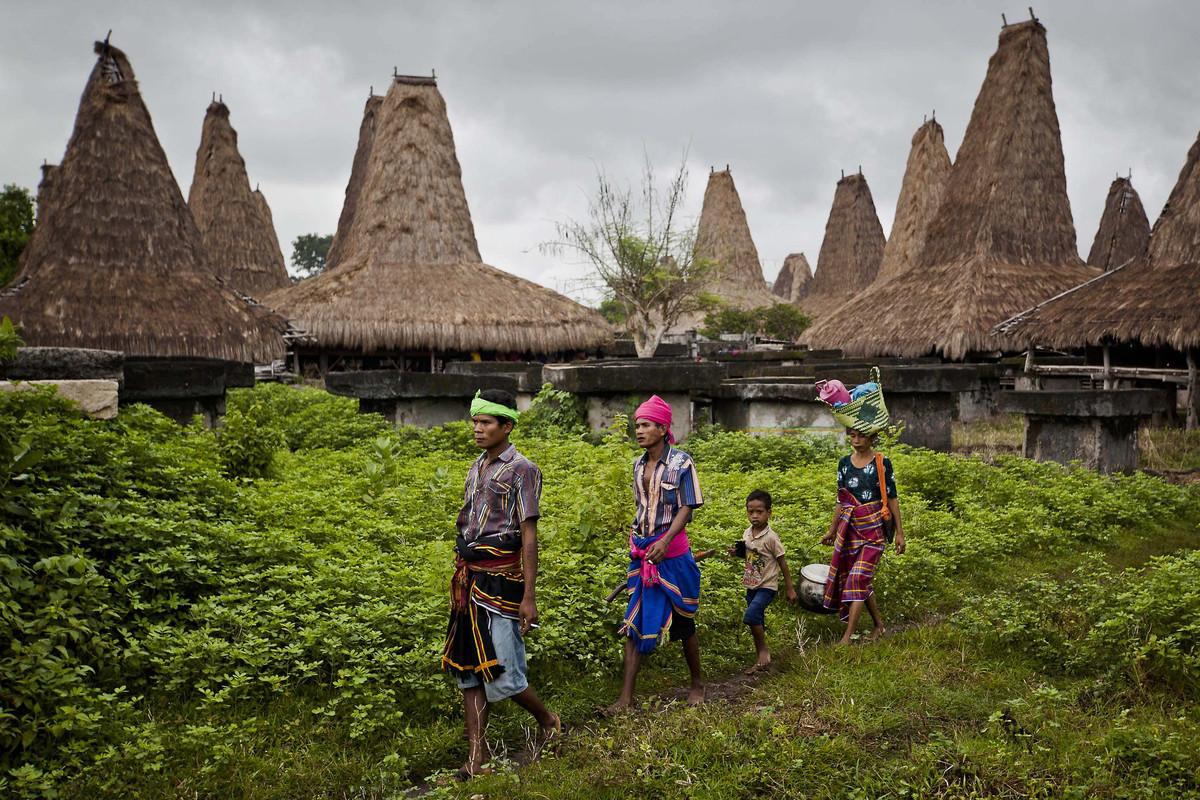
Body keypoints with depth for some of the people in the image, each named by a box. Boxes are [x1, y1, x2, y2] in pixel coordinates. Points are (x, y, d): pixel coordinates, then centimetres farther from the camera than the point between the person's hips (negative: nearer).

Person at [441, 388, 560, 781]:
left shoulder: (521, 470, -8)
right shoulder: (477, 468, 14)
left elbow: (529, 537, -12)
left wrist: (529, 597, -15)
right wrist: (462, 583, 19)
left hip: (500, 578, -7)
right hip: (469, 578, 8)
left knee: (503, 673, -5)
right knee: (469, 670, 7)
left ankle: (548, 722, 21)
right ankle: (476, 761, 13)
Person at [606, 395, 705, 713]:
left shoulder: (680, 462, -8)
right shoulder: (639, 465, 9)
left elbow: (687, 508, -12)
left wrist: (665, 541, -24)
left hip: (672, 550, -5)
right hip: (641, 552, 5)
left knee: (683, 620, 7)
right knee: (634, 621, 1)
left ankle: (697, 683, 28)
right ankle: (626, 697, 2)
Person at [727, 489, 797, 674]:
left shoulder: (771, 537, -16)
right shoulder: (747, 533, 3)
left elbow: (782, 563, -10)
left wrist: (790, 589, -7)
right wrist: (735, 551, -1)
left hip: (767, 586, -7)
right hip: (751, 585, 7)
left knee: (751, 615, -24)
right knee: (757, 622, 12)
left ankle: (764, 651, -7)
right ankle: (762, 658, 23)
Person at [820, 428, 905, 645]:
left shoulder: (882, 463, -3)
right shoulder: (844, 463, 8)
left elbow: (892, 498, 1)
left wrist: (899, 532, -1)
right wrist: (832, 530, 20)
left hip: (874, 528, -4)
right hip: (850, 527, 4)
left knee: (859, 577, -12)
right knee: (865, 580, 9)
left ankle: (848, 637, -13)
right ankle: (879, 625, 27)